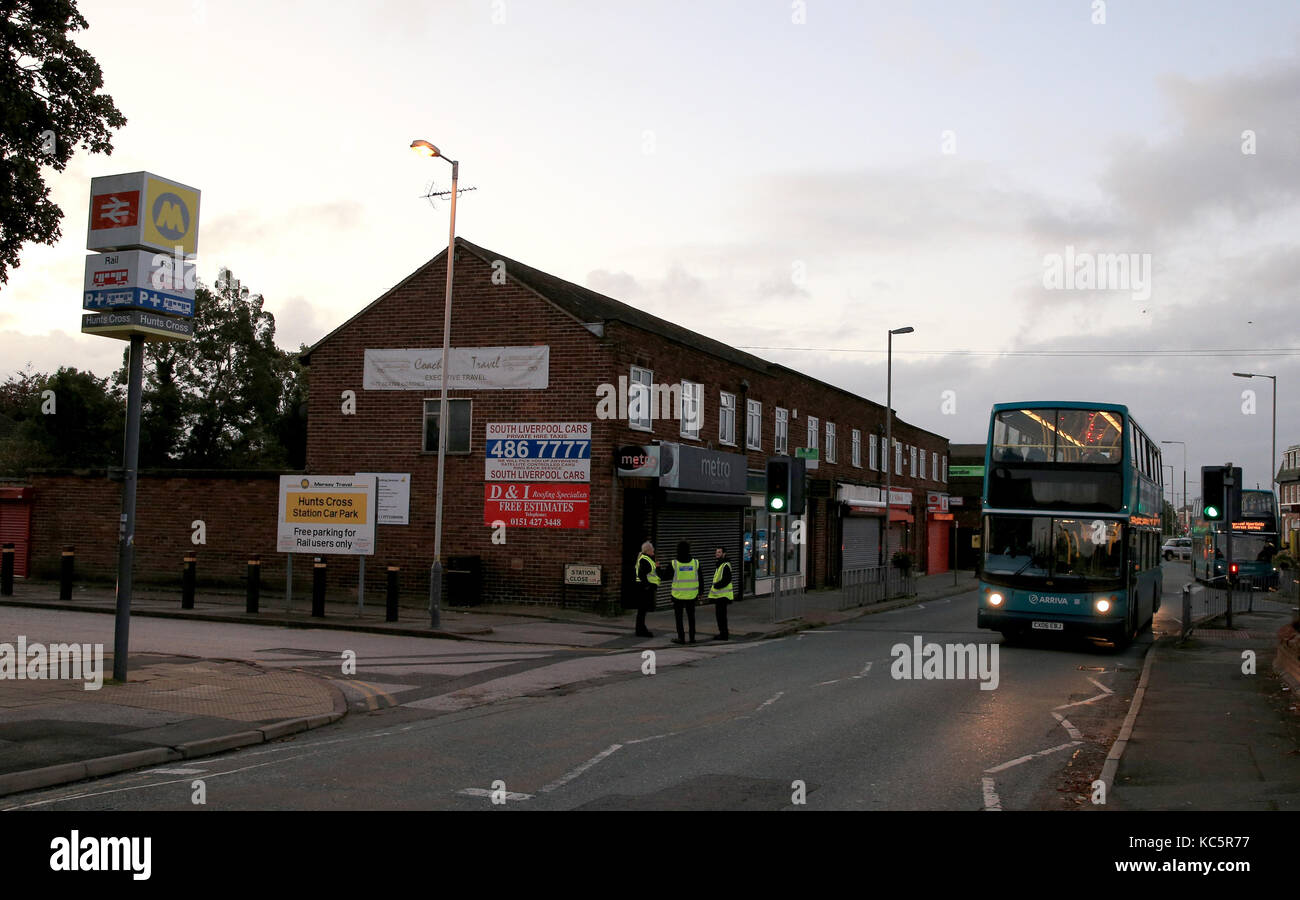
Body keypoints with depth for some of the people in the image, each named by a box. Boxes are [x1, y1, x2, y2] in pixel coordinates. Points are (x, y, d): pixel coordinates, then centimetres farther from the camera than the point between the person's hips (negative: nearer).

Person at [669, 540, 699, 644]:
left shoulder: (674, 563, -10)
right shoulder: (695, 562, -2)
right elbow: (700, 579, 5)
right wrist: (700, 592, 16)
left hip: (678, 595, -3)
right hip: (692, 595, 3)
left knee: (678, 616, 7)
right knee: (691, 616, 14)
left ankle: (681, 638, 6)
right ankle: (692, 637, 16)